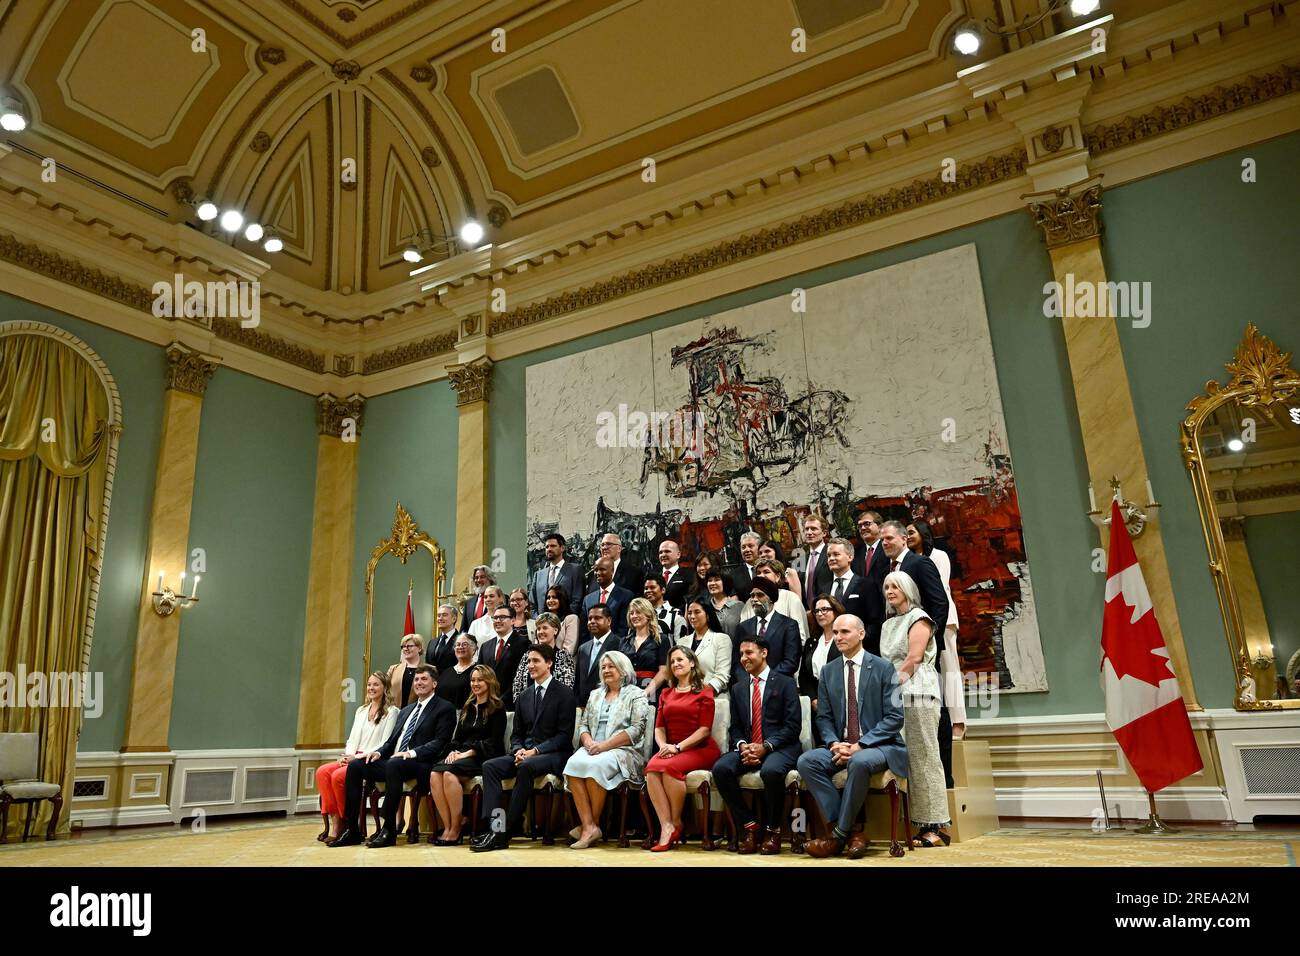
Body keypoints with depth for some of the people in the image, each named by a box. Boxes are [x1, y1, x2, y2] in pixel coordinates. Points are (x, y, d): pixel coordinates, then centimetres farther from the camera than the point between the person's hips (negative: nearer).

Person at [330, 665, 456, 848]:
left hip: (420, 764, -7)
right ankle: (351, 830, -10)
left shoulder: (445, 709, 2)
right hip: (392, 762, 8)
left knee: (394, 764, -37)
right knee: (355, 765, -12)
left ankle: (389, 830, -28)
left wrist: (412, 753, -22)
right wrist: (379, 752, 1)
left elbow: (440, 742, -9)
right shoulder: (405, 710, 26)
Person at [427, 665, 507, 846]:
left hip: (484, 758, -6)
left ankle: (455, 830, -23)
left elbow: (494, 741, -7)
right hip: (462, 755, 6)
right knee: (434, 774, -26)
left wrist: (469, 753, -14)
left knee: (449, 774, -32)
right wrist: (453, 751, -1)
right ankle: (447, 827, -24)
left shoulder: (497, 707, 2)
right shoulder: (467, 707, 24)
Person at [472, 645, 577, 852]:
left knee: (525, 767, -36)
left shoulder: (564, 694, -2)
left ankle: (505, 832, -30)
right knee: (489, 766, -20)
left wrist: (536, 750, -19)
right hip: (524, 752, 6)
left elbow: (564, 735, -9)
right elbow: (516, 733, 17)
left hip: (553, 755, -6)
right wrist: (519, 749, -7)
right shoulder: (525, 696, 17)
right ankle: (493, 826, -28)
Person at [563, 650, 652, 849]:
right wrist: (588, 741, -5)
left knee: (595, 765, -34)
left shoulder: (636, 694, 6)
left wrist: (605, 745, -14)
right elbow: (583, 725, 20)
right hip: (593, 749, 5)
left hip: (623, 751, -5)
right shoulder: (595, 695, 24)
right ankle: (588, 826, -29)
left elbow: (637, 729, -6)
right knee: (574, 763, -28)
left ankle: (592, 824, -18)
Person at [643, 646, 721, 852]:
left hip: (700, 749, -4)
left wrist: (678, 747, -15)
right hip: (671, 749, 4)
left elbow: (704, 729, -5)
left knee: (669, 767, -33)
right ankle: (666, 827, -30)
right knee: (651, 768, -29)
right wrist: (663, 745, -7)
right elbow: (659, 727, 15)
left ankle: (676, 823, -13)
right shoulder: (666, 694, 21)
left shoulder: (704, 692, 3)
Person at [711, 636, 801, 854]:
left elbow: (793, 726, -5)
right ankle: (749, 825, -9)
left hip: (779, 748, -4)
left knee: (771, 770, -37)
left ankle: (772, 830, -12)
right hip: (747, 748, 5)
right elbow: (735, 728, 15)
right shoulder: (739, 689, 19)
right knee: (721, 768, -25)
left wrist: (765, 747, -16)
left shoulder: (785, 684, 4)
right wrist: (742, 746, -8)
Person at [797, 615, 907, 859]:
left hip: (878, 746, -4)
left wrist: (860, 745, -18)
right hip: (840, 746, 4)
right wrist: (834, 743, -12)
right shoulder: (828, 672, 11)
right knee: (806, 761, -23)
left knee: (859, 762, -37)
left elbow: (895, 717, -8)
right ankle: (852, 831, -17)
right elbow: (823, 718, 10)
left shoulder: (884, 668, -2)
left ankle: (839, 834, -19)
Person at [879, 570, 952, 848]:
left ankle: (938, 825, -3)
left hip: (917, 694, -7)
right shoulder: (888, 624, 22)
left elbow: (914, 658, -9)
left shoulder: (918, 618, 1)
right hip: (894, 697, 7)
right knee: (907, 760, 3)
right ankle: (923, 824, 7)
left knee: (924, 758, -7)